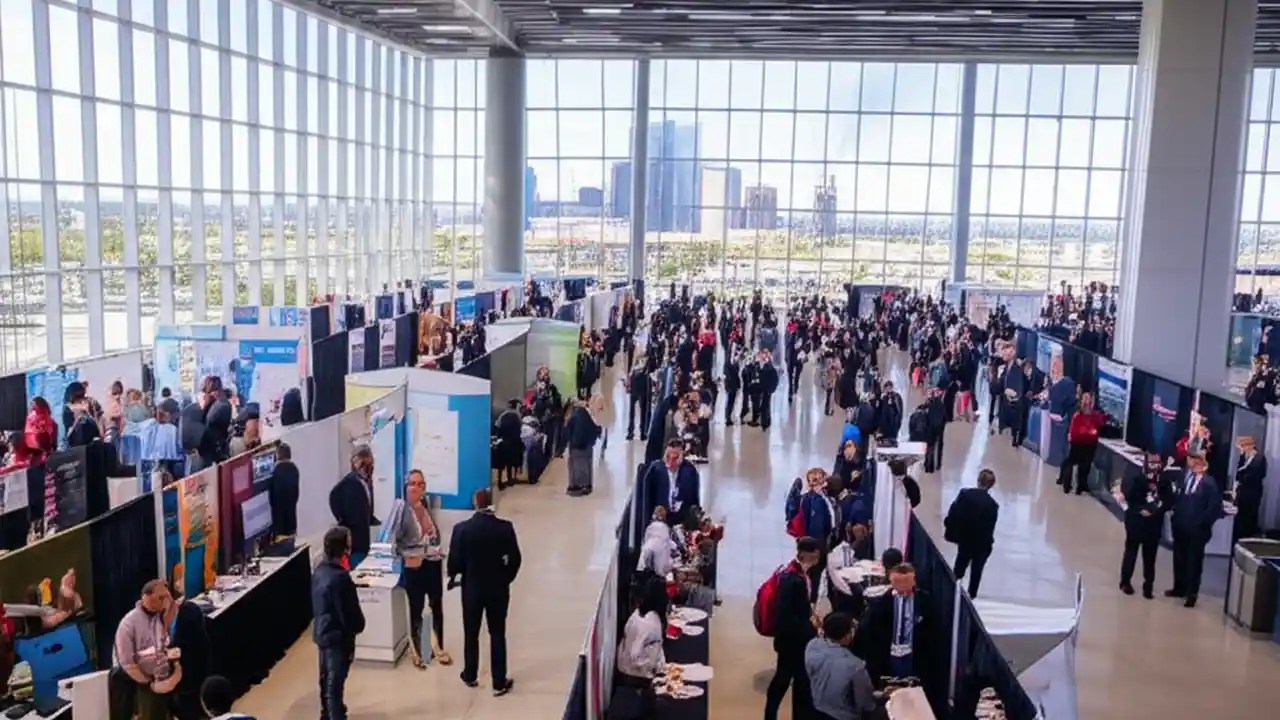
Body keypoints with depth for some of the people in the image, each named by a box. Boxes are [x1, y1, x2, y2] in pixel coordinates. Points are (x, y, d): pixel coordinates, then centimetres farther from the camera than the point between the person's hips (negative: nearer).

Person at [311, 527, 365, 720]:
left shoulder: (319, 570, 0)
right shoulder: (340, 578, -28)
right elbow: (350, 612, -22)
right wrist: (358, 625, -3)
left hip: (321, 632, 9)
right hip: (337, 636, -9)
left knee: (326, 677, 23)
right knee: (335, 682, 1)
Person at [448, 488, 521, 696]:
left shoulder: (462, 528, -14)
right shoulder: (505, 527, -12)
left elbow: (454, 561, -10)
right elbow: (515, 559, -7)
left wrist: (453, 577, 11)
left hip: (472, 588, 0)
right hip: (498, 588, 0)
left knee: (471, 634, 17)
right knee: (497, 635, 8)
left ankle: (470, 676, 31)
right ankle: (500, 683, 11)